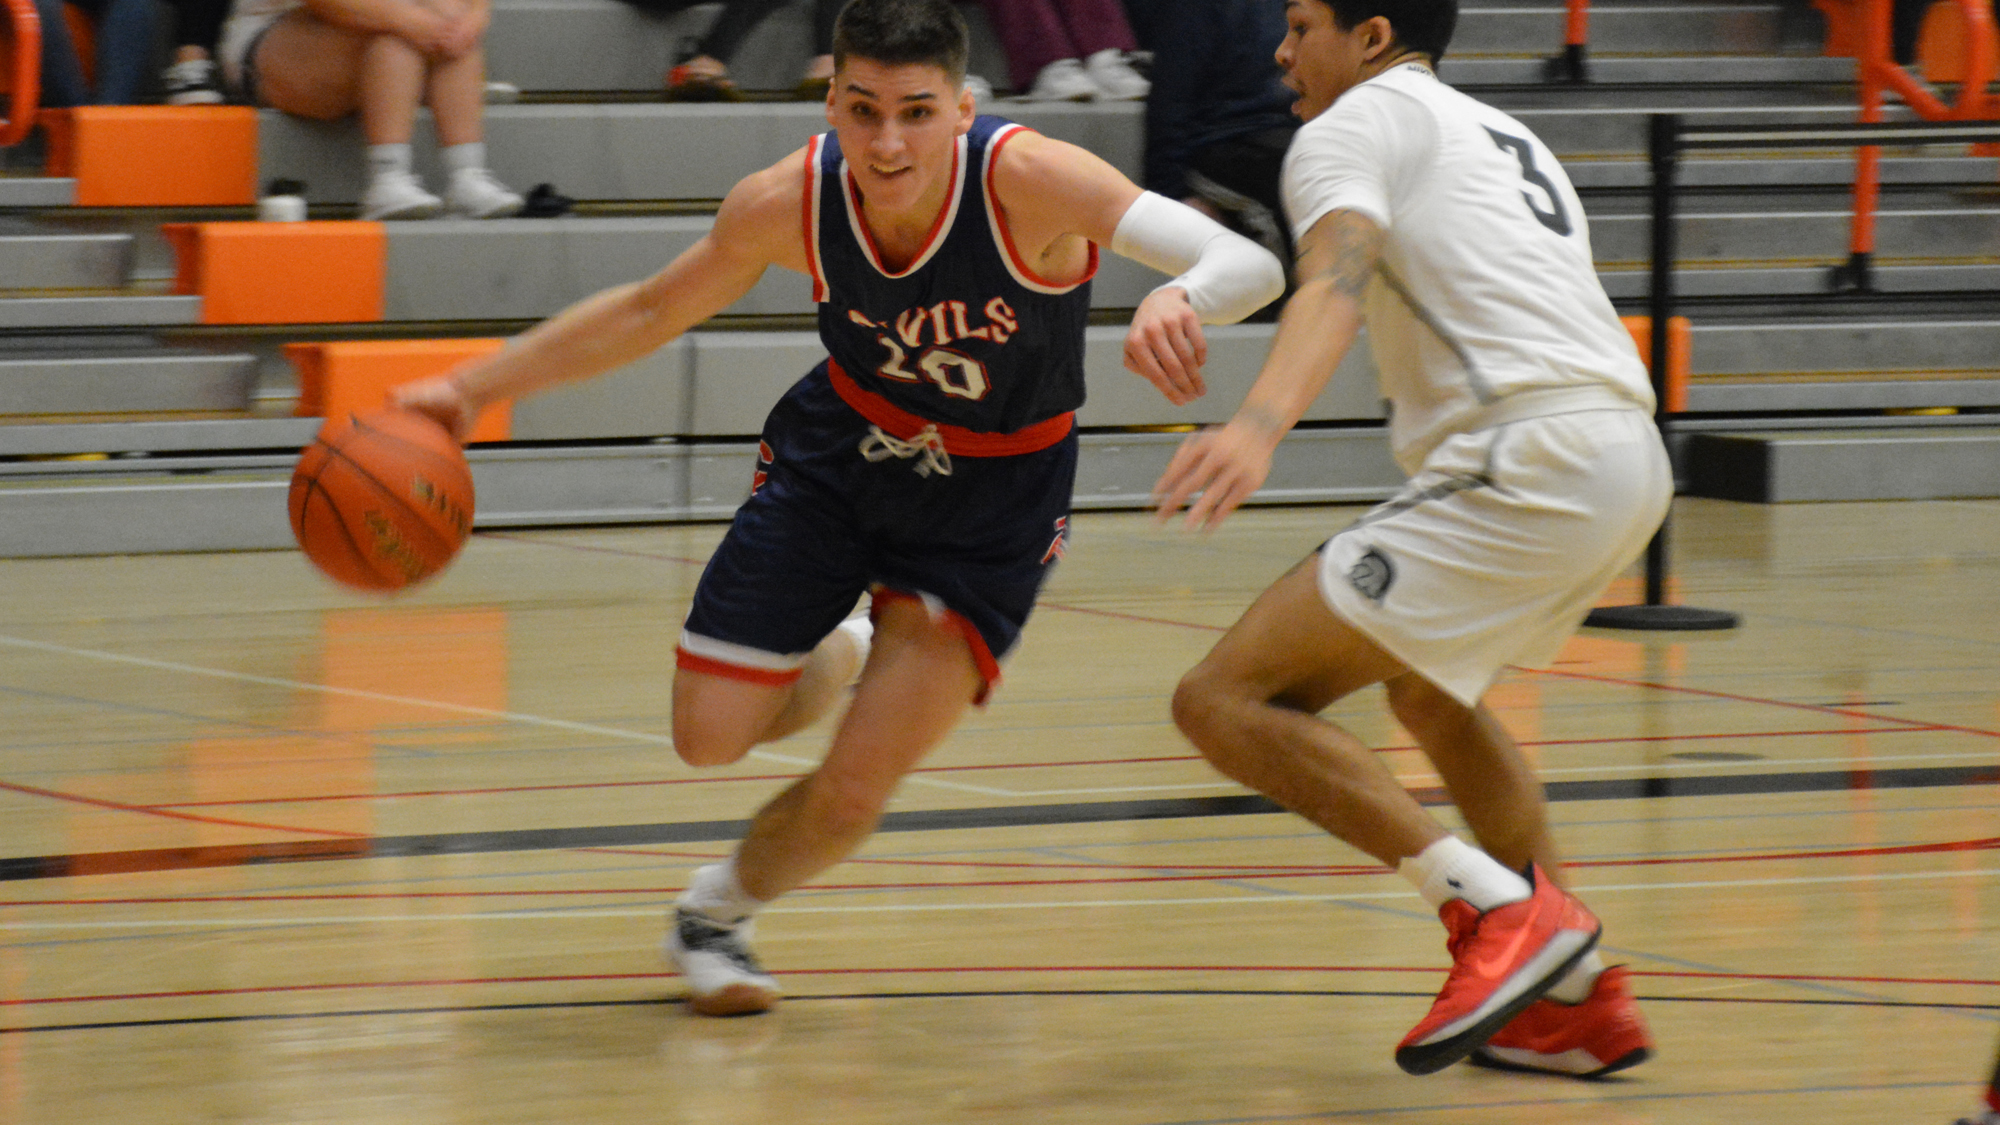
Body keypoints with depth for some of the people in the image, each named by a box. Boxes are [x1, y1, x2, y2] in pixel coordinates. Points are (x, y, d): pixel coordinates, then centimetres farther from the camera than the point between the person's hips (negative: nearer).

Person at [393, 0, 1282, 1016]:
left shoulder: (1027, 180, -32)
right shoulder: (788, 204, -22)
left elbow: (1250, 263, -40)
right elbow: (651, 310, -1)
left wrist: (1180, 299, -64)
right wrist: (474, 387, -3)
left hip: (992, 502, -3)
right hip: (837, 452, 3)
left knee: (852, 796, -6)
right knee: (709, 736, 0)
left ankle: (716, 913, 26)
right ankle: (835, 662, 34)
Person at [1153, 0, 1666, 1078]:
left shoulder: (1357, 122, 4)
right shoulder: (1501, 135, 31)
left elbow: (1334, 284, -17)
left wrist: (1259, 425, -34)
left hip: (1528, 456, -9)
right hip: (1632, 457, 9)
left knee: (1225, 699, -11)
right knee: (1425, 687, 35)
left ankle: (1498, 906, -18)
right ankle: (1578, 997, 28)